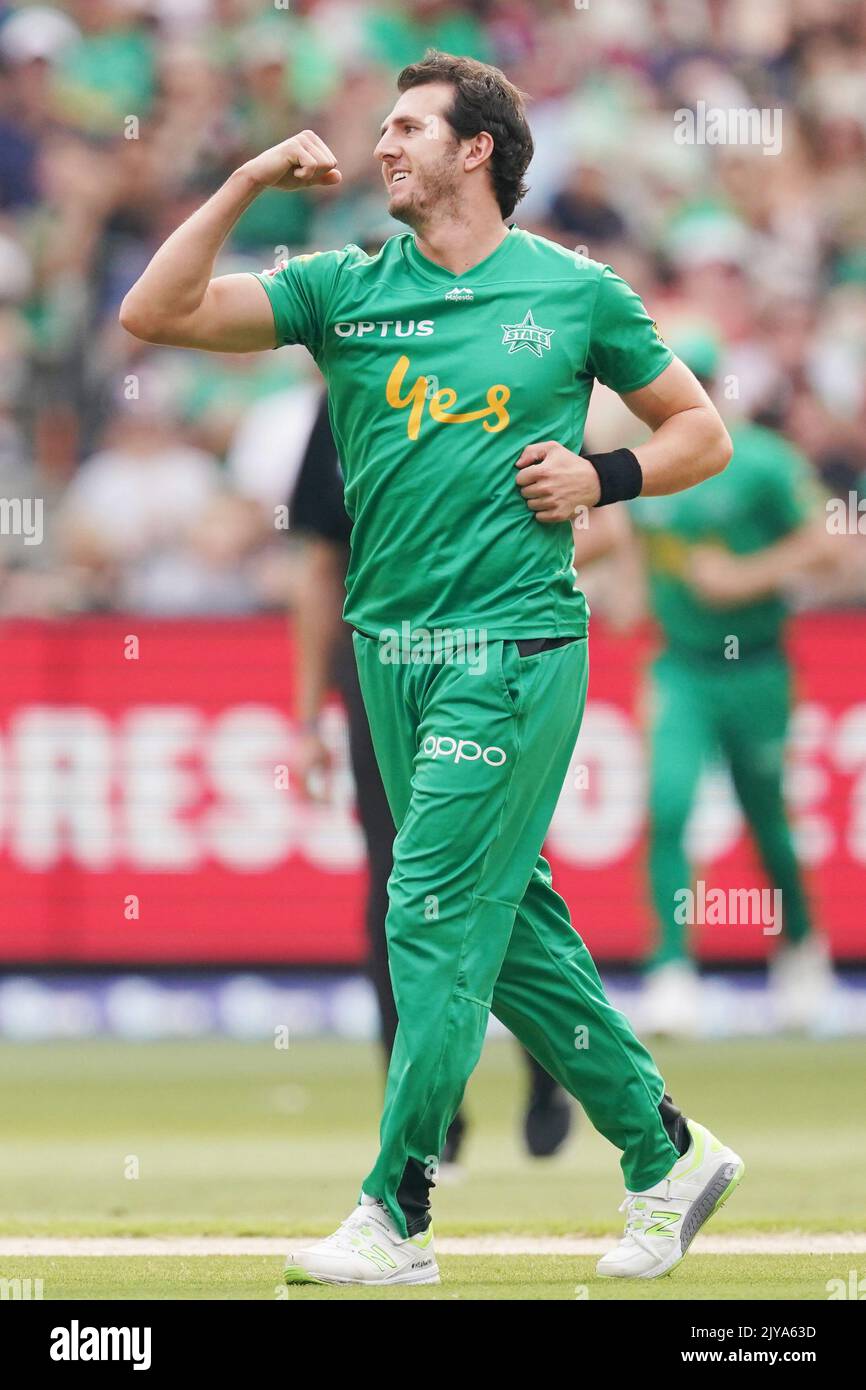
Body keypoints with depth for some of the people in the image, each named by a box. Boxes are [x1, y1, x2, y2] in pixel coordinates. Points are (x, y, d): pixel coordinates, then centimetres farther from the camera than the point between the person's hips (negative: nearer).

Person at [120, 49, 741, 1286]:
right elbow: (153, 314, 0)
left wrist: (603, 476, -6)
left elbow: (703, 431, 11)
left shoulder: (575, 293, 2)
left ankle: (398, 1217, -4)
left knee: (436, 918, -8)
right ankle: (665, 1158, 20)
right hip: (391, 649, 5)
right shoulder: (345, 291, 8)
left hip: (515, 648, -5)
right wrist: (249, 183, -5)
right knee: (513, 924, 9)